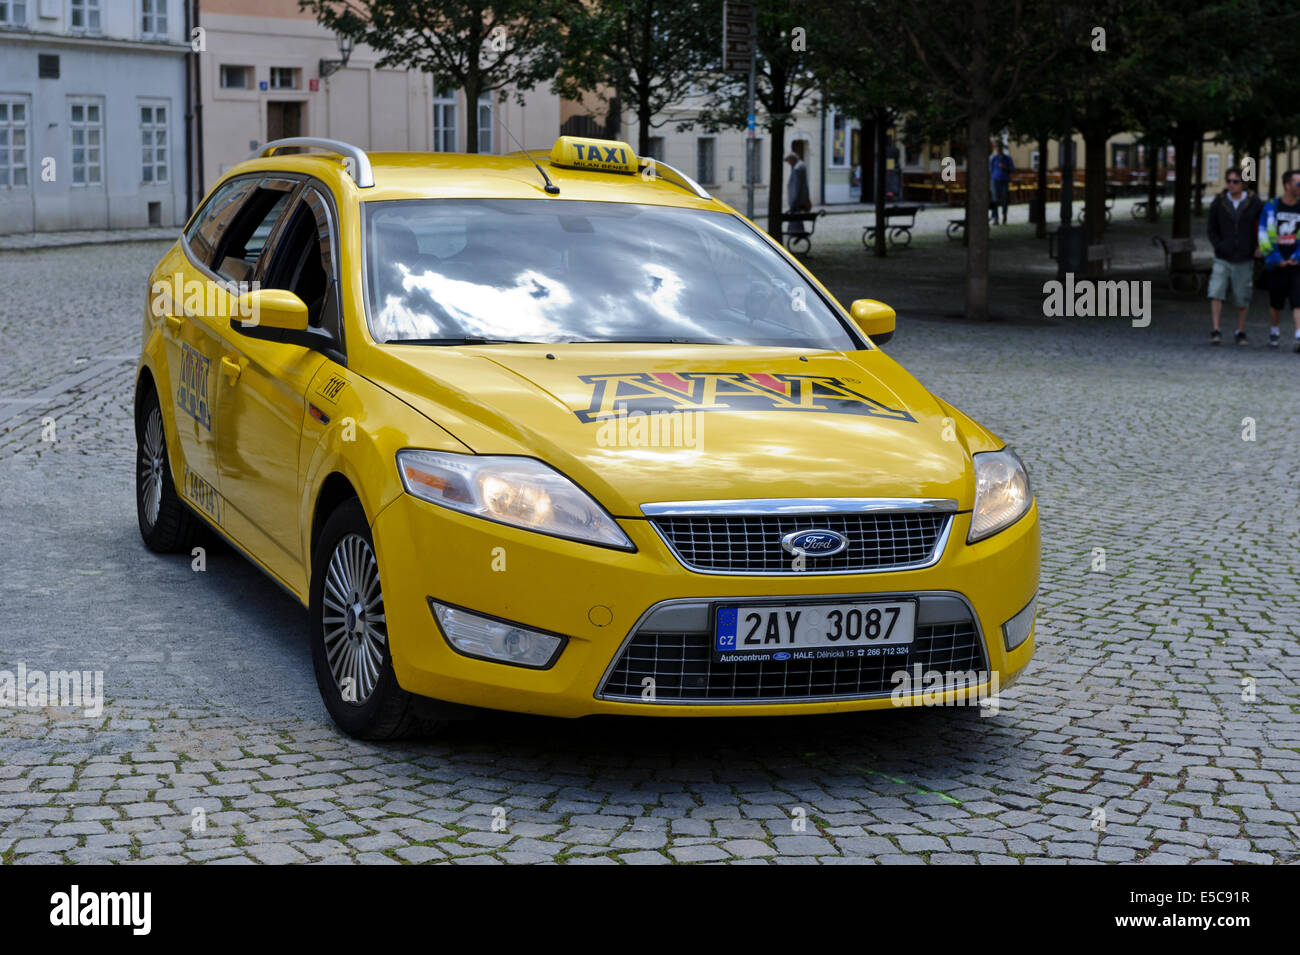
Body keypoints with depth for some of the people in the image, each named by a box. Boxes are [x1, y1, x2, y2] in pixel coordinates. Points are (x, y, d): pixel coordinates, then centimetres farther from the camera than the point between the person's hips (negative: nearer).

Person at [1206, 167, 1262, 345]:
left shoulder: (1254, 202, -4)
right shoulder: (1219, 202, -2)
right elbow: (1211, 228, 7)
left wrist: (1259, 247, 1)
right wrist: (1218, 246, -6)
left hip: (1244, 260, 0)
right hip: (1222, 259, 0)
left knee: (1242, 299, 6)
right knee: (1216, 293, -15)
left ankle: (1240, 333, 20)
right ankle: (1215, 331, -14)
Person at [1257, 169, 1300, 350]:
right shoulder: (1271, 207, -1)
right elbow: (1264, 235, -3)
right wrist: (1276, 259, -8)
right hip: (1277, 265, 0)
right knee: (1275, 303, 12)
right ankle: (1275, 332, 34)